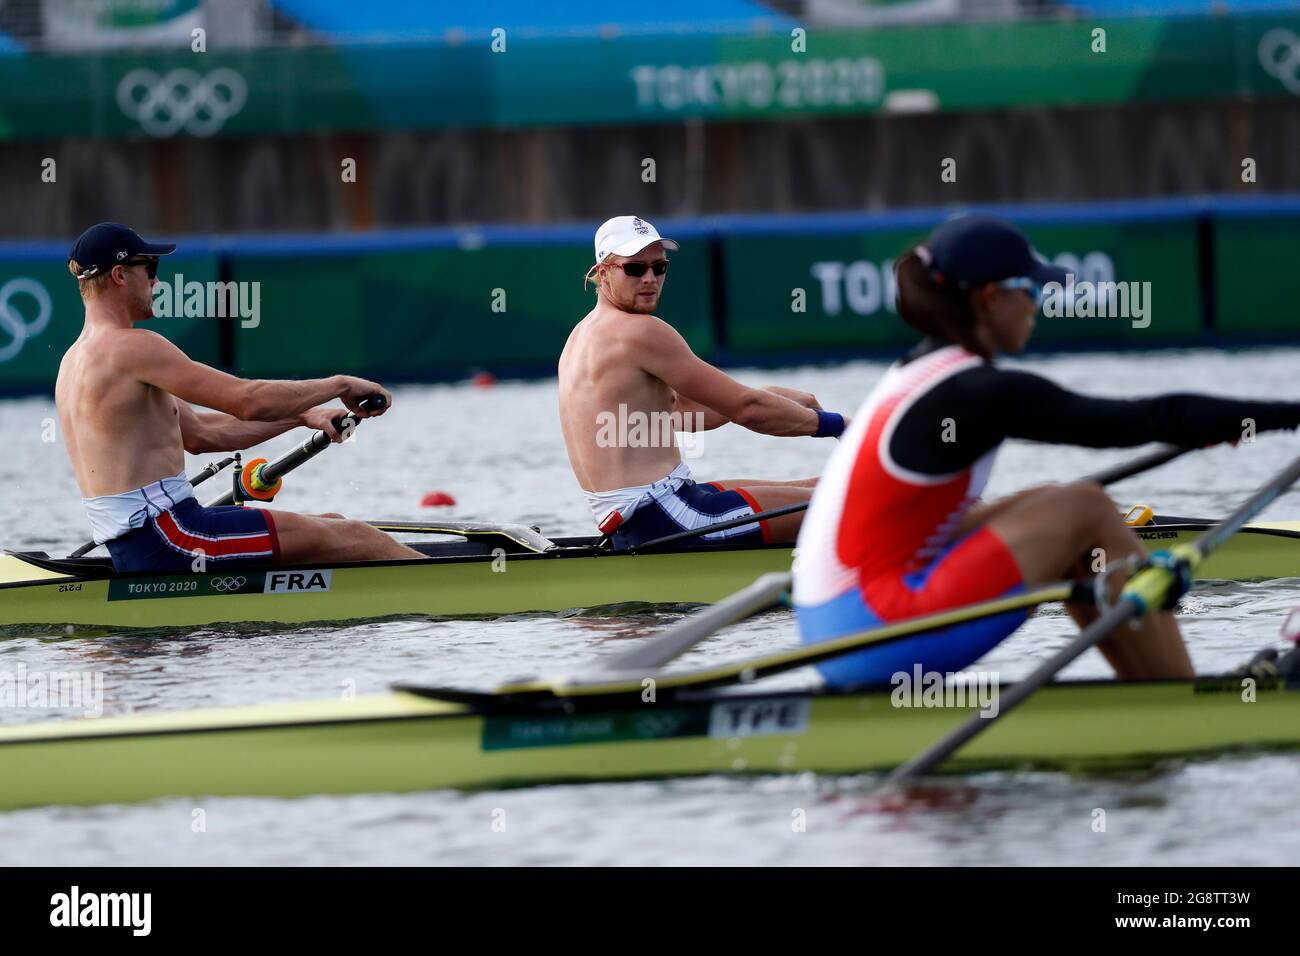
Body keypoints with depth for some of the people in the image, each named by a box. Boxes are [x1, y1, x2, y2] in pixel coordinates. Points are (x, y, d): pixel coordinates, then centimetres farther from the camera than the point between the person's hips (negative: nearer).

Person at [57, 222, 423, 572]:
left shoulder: (76, 358, 18)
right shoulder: (131, 347, -15)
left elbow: (198, 434, 20)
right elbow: (249, 401, -19)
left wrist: (303, 416, 14)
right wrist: (340, 385, -4)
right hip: (166, 543, -10)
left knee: (334, 526, 16)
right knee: (355, 538, -5)